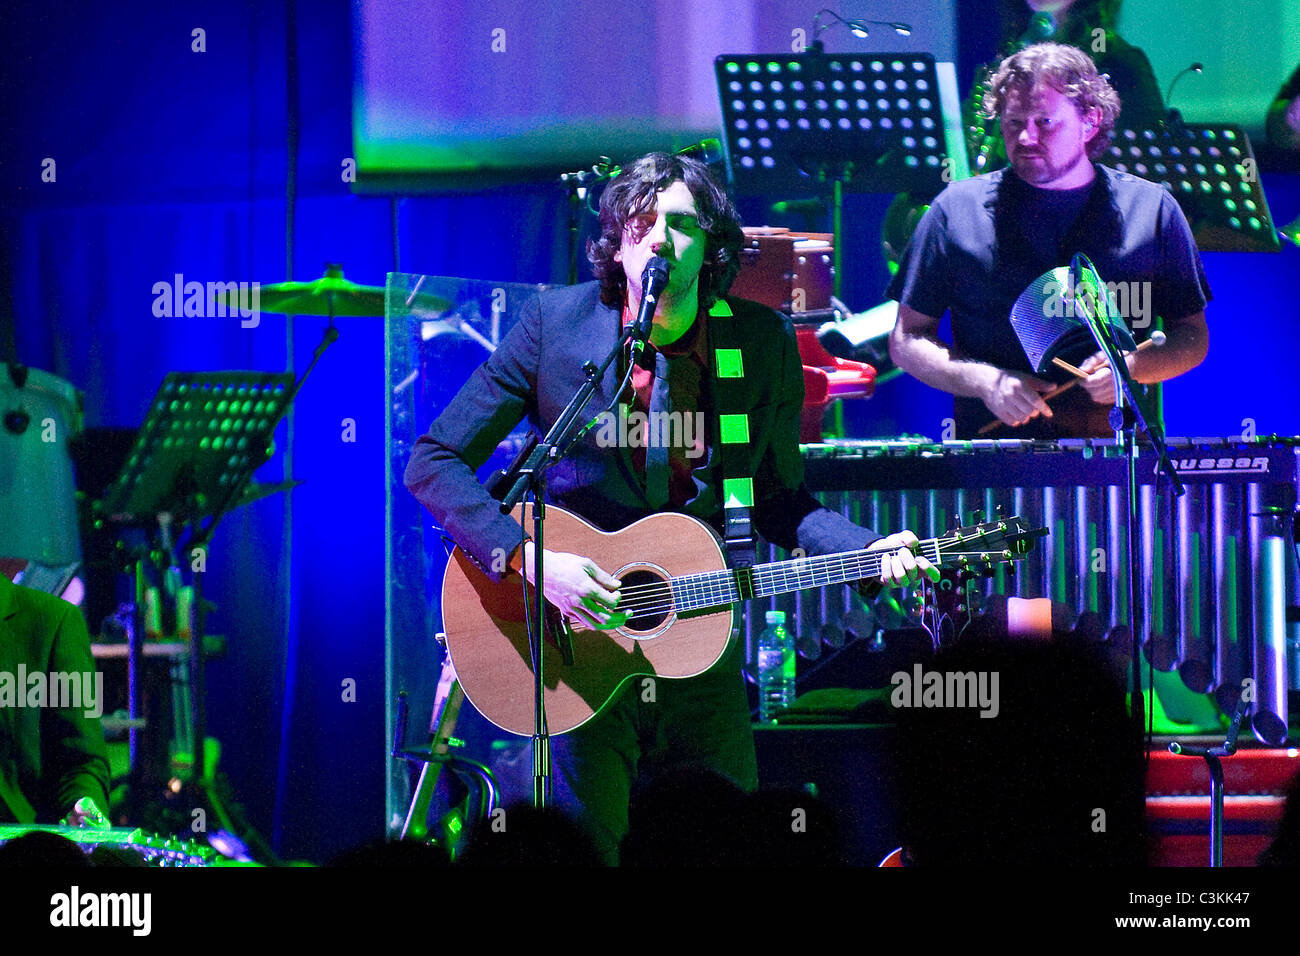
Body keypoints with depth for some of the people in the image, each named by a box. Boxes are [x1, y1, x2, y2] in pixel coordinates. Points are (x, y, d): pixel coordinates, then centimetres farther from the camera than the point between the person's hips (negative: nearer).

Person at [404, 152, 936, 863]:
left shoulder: (762, 342, -2)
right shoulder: (556, 324, -9)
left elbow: (778, 498, 9)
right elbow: (433, 464, -9)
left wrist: (868, 550, -9)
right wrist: (531, 558, -22)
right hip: (580, 643, -3)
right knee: (591, 849, 0)